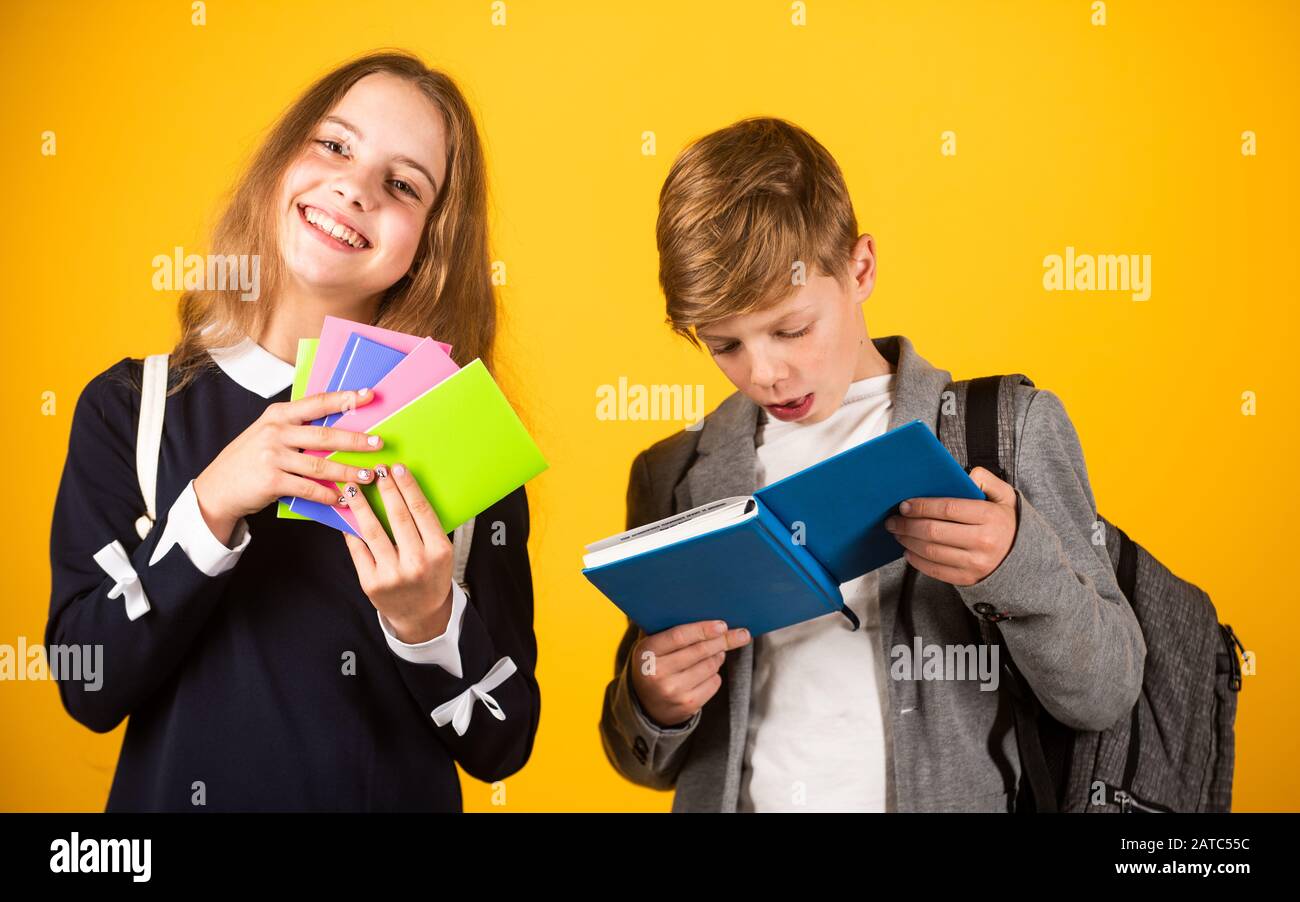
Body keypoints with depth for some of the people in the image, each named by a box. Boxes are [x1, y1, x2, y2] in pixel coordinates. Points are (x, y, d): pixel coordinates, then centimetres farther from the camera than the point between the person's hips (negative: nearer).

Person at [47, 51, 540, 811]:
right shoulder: (130, 407, -7)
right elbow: (89, 689, -12)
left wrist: (430, 622, -26)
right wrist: (210, 507, -24)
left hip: (399, 795, 0)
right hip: (177, 789, 1)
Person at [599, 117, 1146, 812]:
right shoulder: (674, 475, 9)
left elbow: (1104, 696, 0)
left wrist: (1016, 562, -16)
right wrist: (652, 707, -6)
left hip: (945, 794, -2)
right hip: (734, 797, 3)